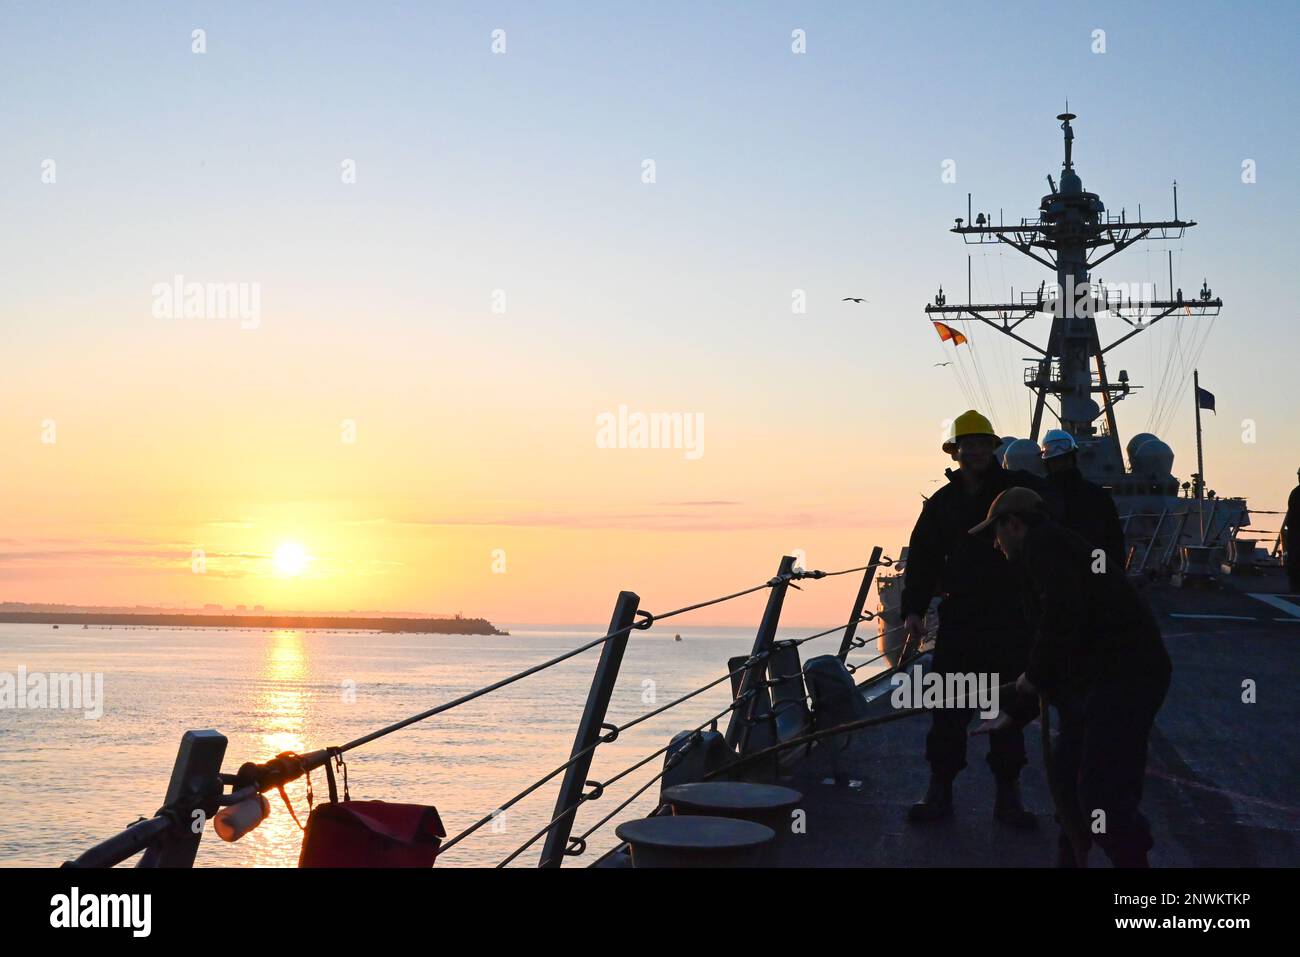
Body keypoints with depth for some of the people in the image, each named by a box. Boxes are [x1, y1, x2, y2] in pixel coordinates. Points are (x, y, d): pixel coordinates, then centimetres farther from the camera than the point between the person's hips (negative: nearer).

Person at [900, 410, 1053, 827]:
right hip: (959, 618, 2)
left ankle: (1008, 796, 17)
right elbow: (922, 559, 8)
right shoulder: (942, 503, 9)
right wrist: (913, 610, -2)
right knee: (948, 707, 3)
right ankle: (939, 790, 13)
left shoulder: (1022, 488, 0)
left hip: (1011, 620, -2)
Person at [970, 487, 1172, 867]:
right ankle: (1070, 859, 33)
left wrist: (1035, 674, -11)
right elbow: (1061, 651, 31)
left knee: (1101, 794, -13)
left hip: (1122, 678, -11)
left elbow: (1064, 611, -25)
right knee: (1067, 777, 19)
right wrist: (1013, 715, 35)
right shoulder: (1056, 549, 25)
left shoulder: (1041, 541, -6)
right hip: (1105, 678, 11)